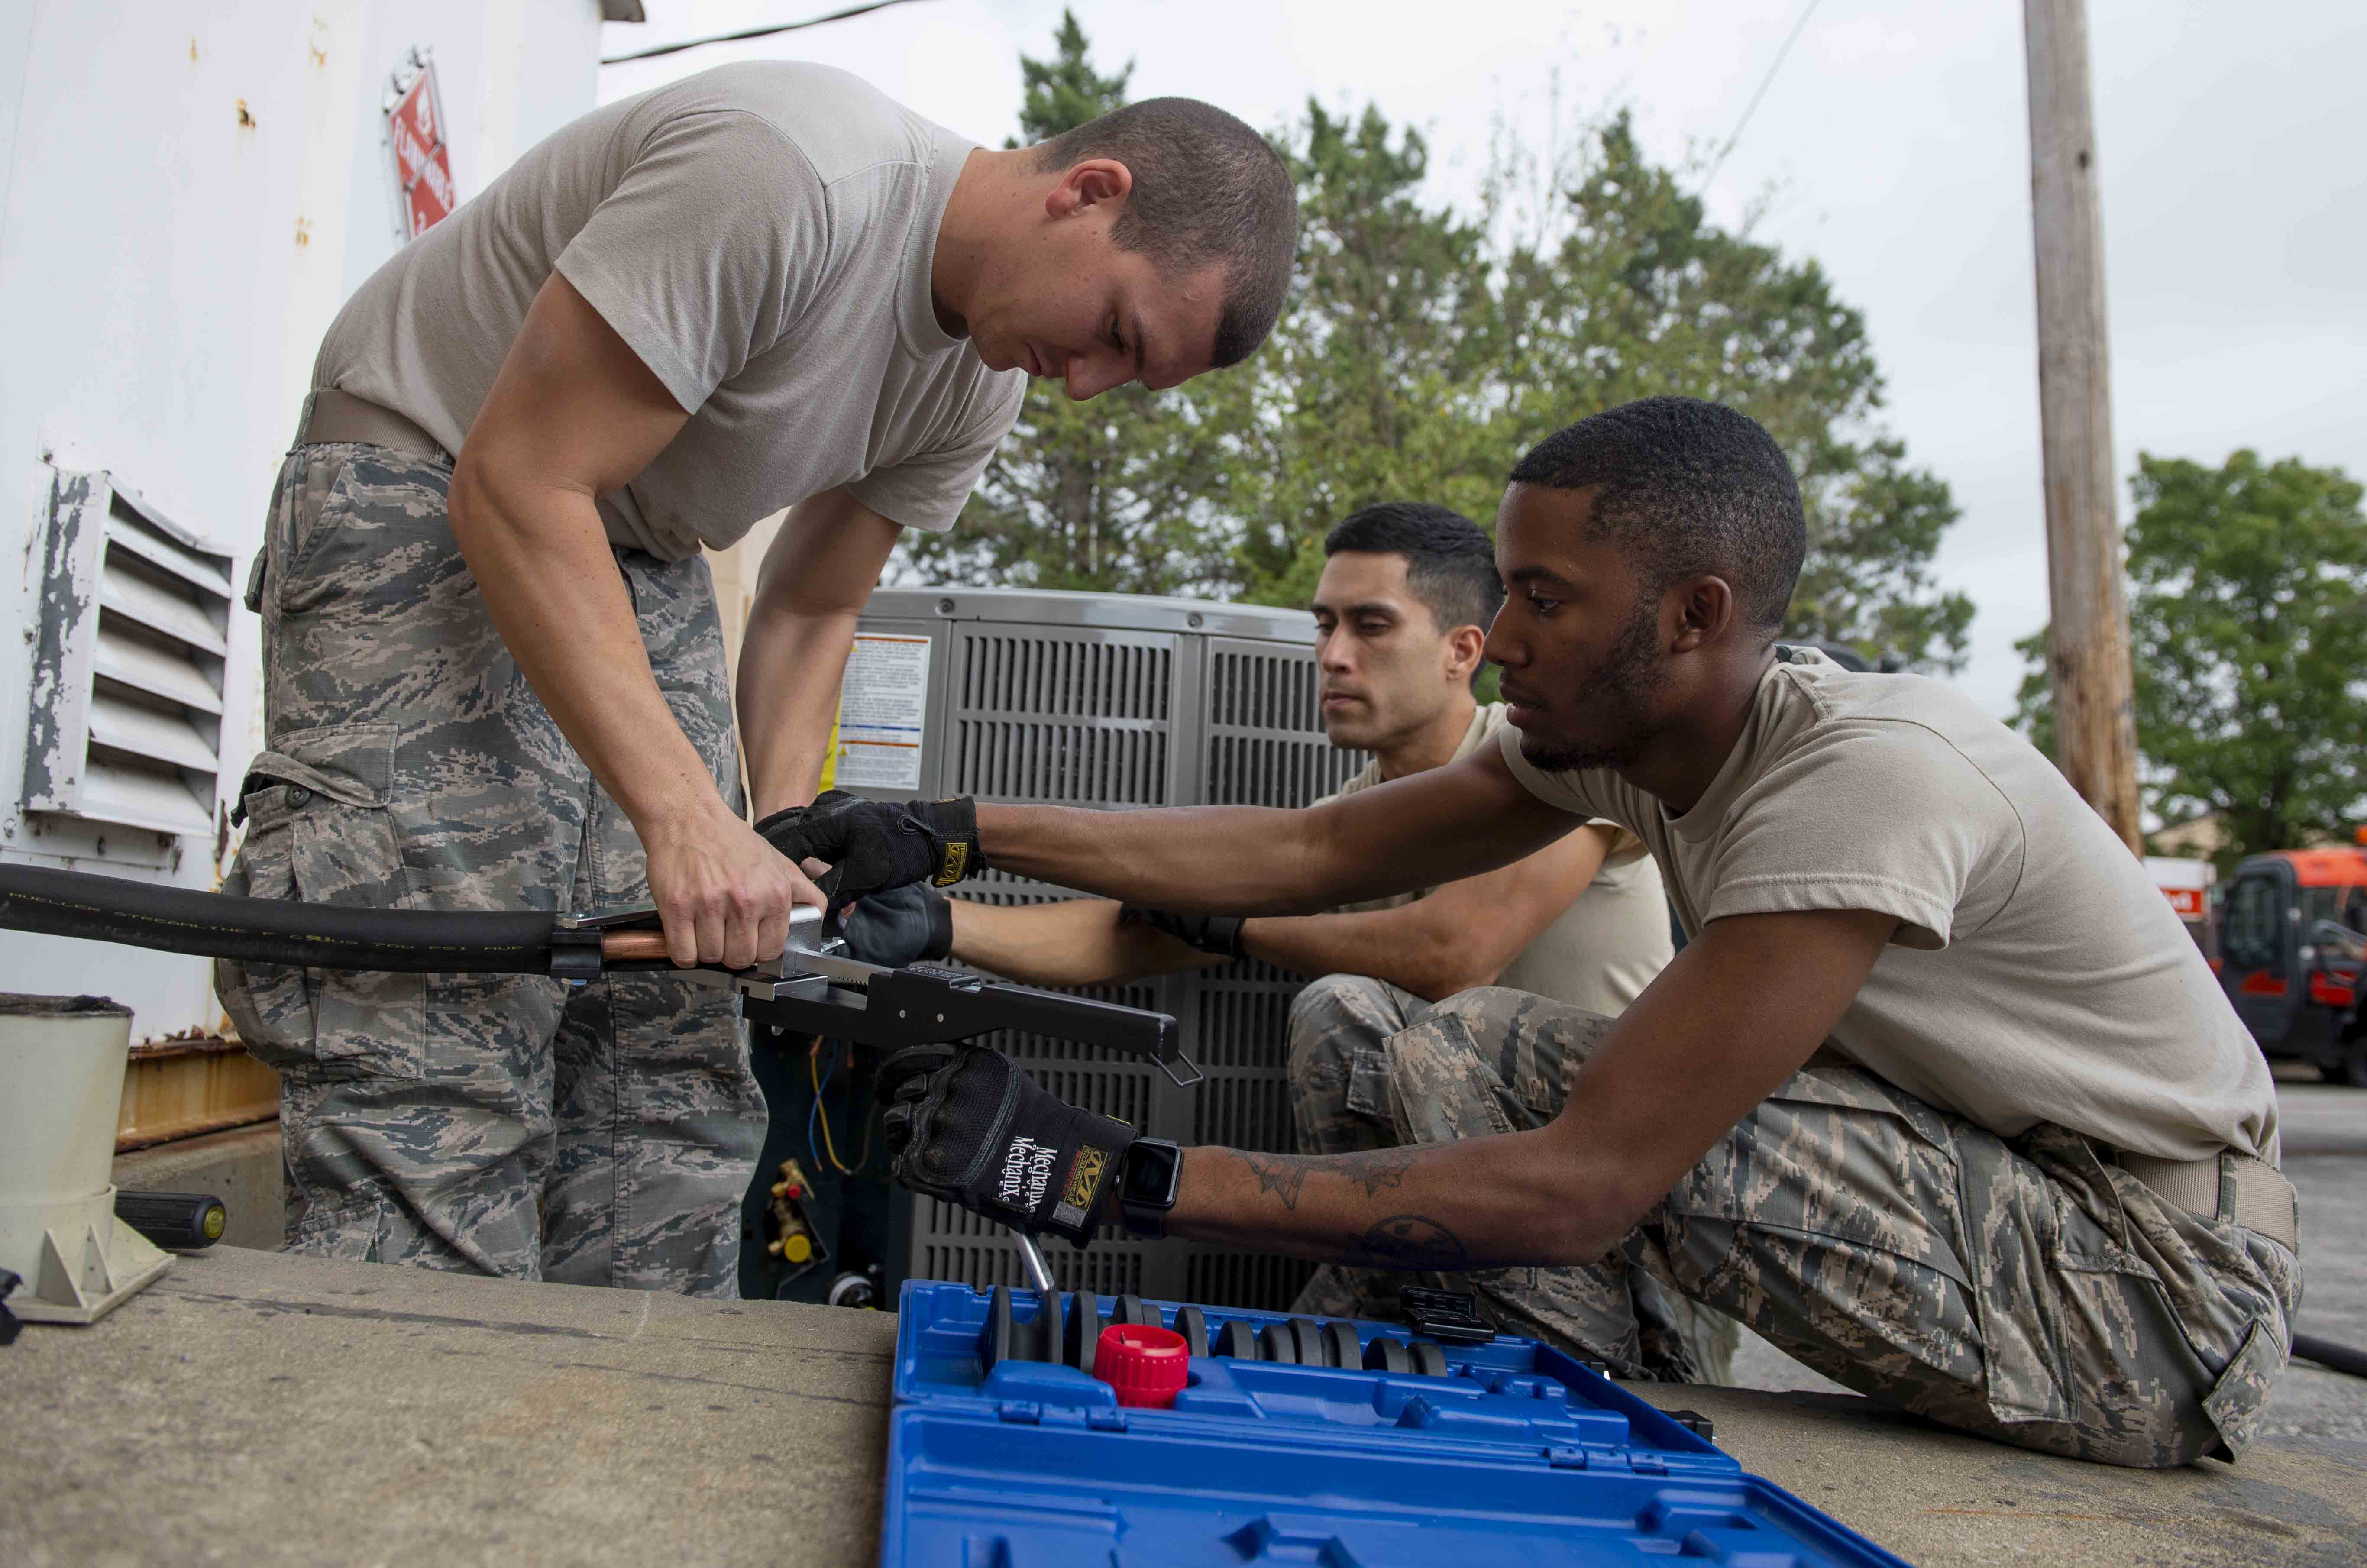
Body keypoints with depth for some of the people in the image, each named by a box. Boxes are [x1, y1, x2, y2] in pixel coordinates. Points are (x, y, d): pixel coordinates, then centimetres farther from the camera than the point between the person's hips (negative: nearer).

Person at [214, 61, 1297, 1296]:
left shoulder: (982, 381, 0)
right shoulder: (792, 173, -26)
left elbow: (808, 612, 7)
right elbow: (514, 485, -27)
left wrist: (781, 848, -8)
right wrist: (686, 815, -33)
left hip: (641, 562, 7)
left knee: (676, 1067, 2)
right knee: (435, 1066, -16)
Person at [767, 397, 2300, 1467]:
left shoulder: (1871, 773, -31)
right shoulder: (1618, 726, -6)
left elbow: (1583, 1184, -33)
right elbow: (1309, 849, -5)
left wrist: (1109, 1177, -34)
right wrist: (958, 832, -9)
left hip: (2162, 1287, -7)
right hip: (1971, 1165, 7)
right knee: (1457, 1056, -6)